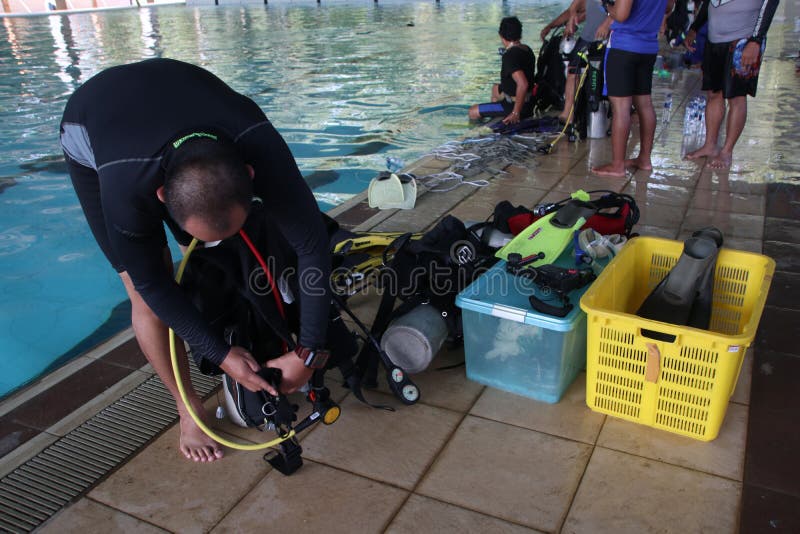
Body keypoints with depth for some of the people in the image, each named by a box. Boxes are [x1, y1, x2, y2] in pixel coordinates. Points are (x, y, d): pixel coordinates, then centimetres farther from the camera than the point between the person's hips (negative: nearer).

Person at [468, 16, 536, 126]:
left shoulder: (510, 55, -25)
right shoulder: (527, 49, 4)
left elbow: (522, 84, -37)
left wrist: (516, 113, -29)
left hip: (517, 104, -10)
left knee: (473, 112, -7)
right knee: (495, 88, 36)